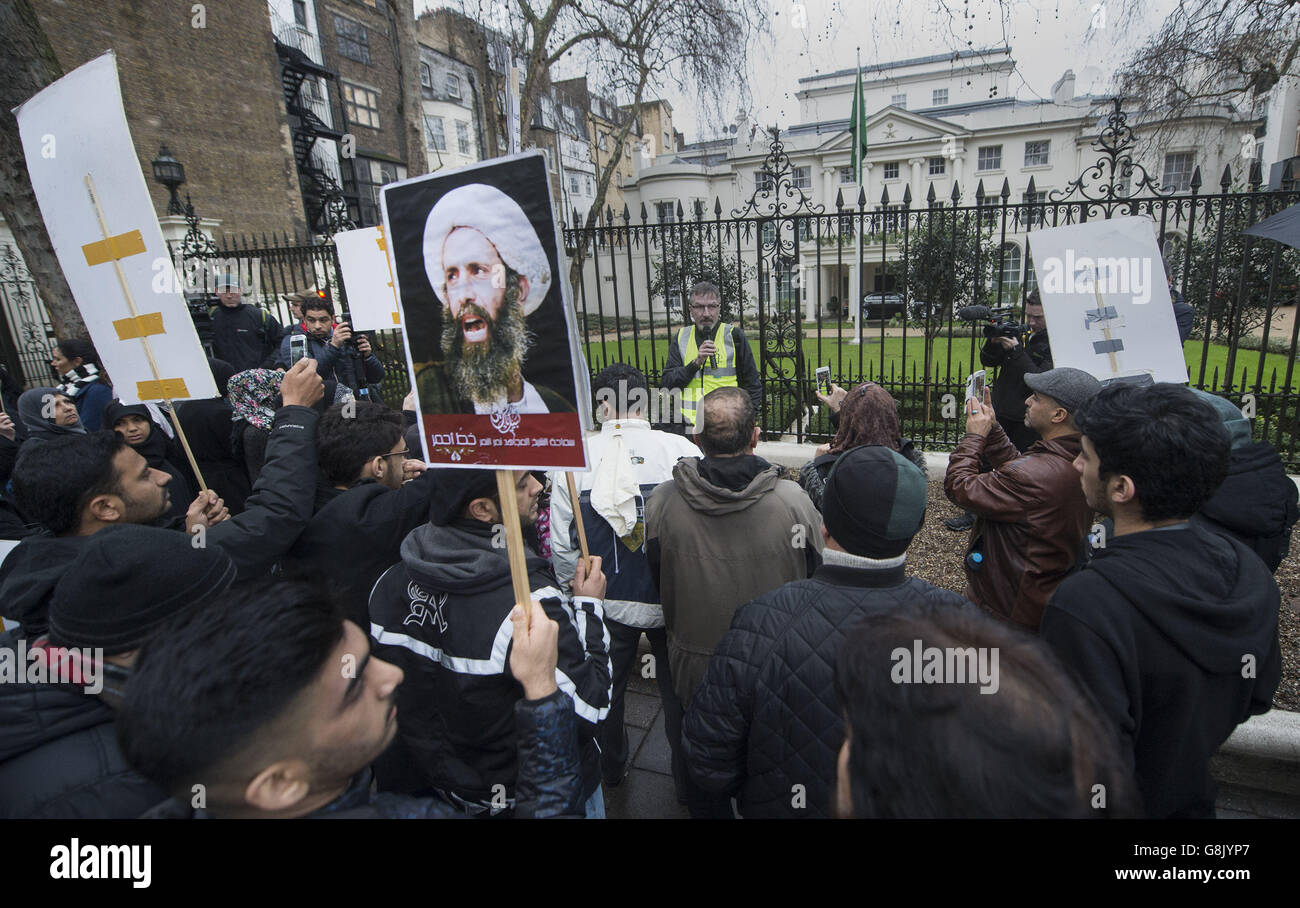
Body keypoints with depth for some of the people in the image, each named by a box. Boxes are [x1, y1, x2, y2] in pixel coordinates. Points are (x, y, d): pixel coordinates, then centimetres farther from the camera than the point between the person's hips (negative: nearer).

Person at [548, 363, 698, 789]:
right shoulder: (682, 450, -15)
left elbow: (561, 546, -6)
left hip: (606, 602, 1)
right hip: (673, 602, -1)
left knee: (606, 687, 24)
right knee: (678, 689, 21)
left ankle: (610, 769, 47)